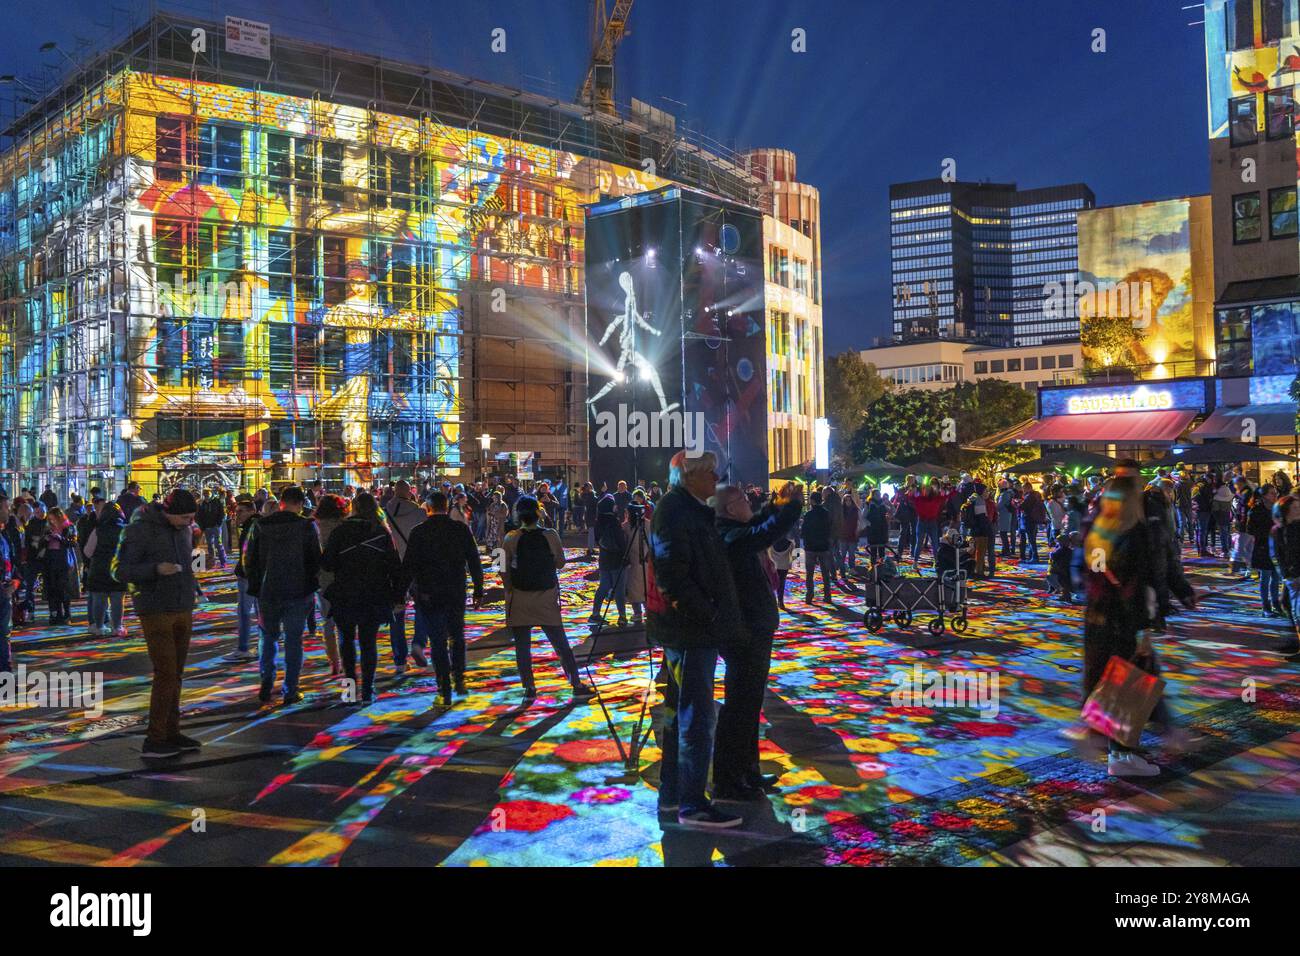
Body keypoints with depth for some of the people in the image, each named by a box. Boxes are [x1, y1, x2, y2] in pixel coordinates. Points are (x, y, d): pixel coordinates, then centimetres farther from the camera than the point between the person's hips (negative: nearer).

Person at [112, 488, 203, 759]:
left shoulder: (183, 530, 7)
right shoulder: (138, 530, -13)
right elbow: (120, 571, -13)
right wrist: (156, 569, -30)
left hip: (182, 611, 7)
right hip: (155, 612, -6)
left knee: (175, 674, 10)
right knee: (165, 674, -9)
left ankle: (171, 733, 17)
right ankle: (153, 741, -2)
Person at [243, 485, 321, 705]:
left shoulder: (261, 525, -1)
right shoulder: (306, 526, -9)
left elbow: (249, 559, 4)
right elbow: (317, 560, -6)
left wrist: (255, 585, 17)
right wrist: (311, 583, 11)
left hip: (267, 592, 2)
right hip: (297, 592, -2)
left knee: (268, 638, 18)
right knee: (293, 641, 6)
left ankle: (266, 687, 16)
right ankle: (290, 691, 8)